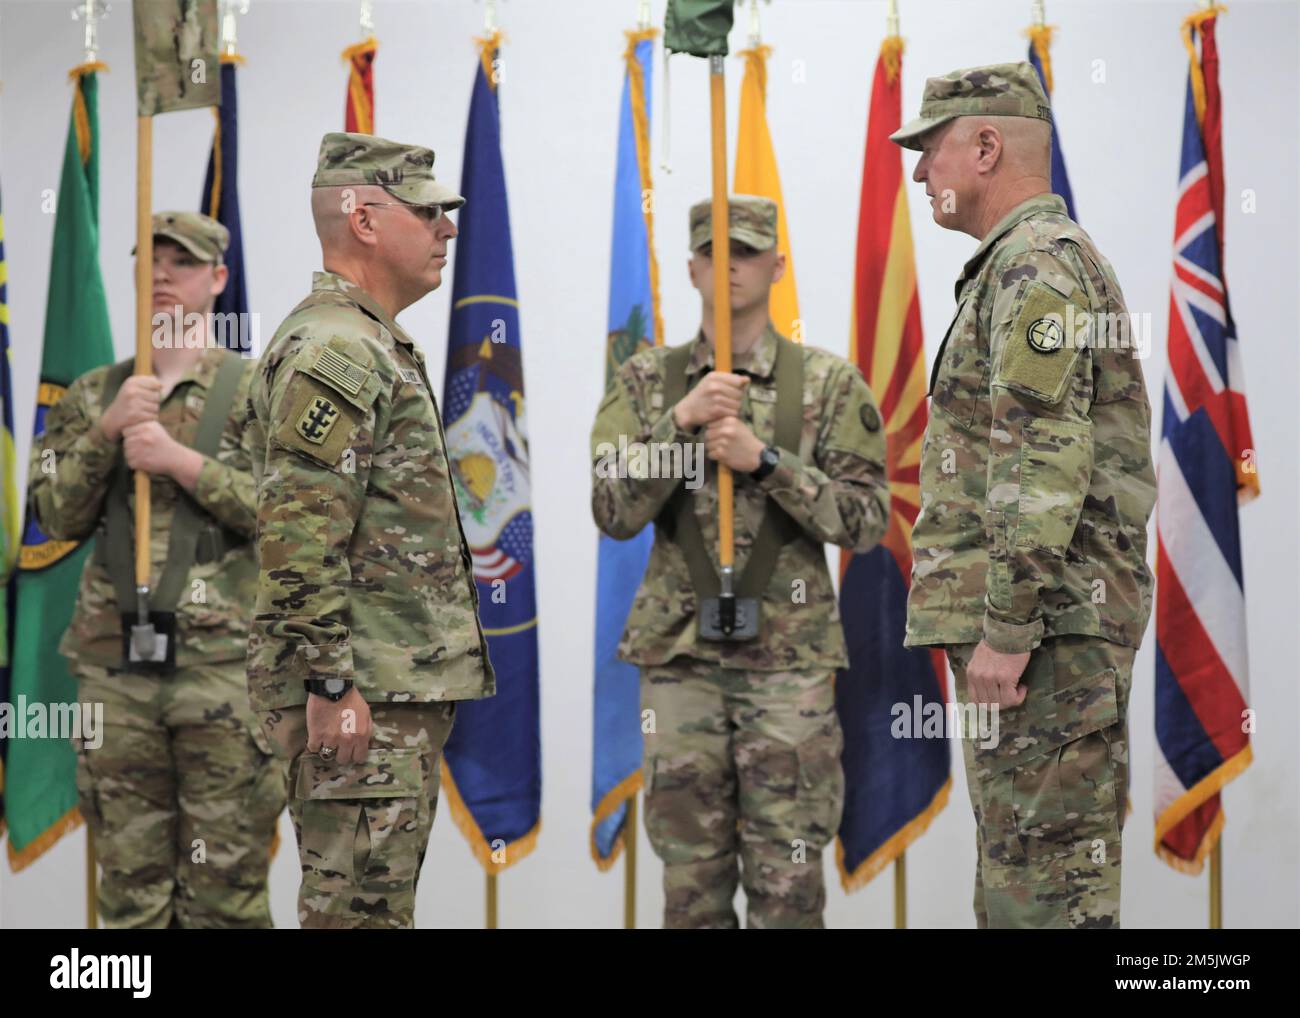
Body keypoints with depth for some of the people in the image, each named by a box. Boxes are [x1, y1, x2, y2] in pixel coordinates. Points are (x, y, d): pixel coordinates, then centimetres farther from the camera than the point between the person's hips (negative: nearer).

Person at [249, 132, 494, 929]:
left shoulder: (378, 346, 20)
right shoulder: (331, 351, -14)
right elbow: (298, 537, -22)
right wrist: (331, 685, -23)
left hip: (407, 687, 10)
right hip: (364, 695, -10)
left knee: (386, 900, 13)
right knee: (360, 906, -7)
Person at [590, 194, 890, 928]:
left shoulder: (829, 384, 1)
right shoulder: (647, 382, 6)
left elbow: (867, 518, -5)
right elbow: (614, 513, -3)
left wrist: (765, 459, -17)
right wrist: (682, 420, -16)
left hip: (790, 658, -2)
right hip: (680, 655, 2)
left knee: (788, 881, 0)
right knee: (693, 878, 6)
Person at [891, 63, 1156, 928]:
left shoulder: (1040, 263, -11)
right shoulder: (1044, 260, 22)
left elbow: (1045, 461, -21)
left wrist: (1007, 629, -22)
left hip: (1045, 620, -11)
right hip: (1052, 621, 11)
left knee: (1048, 866, -9)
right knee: (1019, 859, 14)